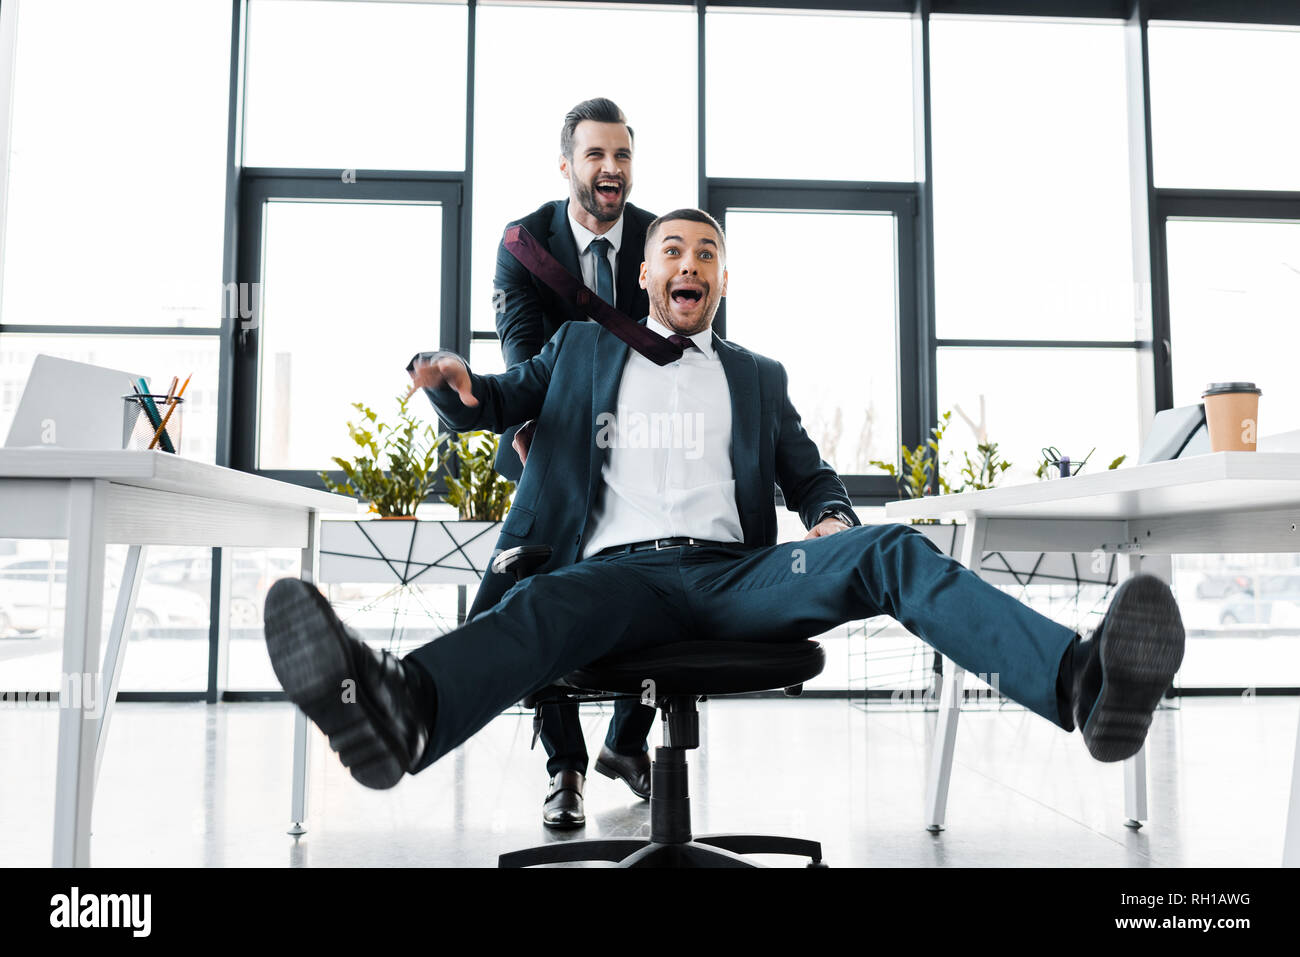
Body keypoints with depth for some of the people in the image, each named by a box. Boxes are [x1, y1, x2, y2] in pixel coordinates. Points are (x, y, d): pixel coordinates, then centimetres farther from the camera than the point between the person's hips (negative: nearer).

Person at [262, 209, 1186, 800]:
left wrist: (835, 518, -2)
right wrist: (453, 380, -6)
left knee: (892, 551, -25)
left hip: (737, 573, 2)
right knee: (542, 606, -37)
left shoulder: (758, 376, 28)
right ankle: (401, 708, -68)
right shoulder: (583, 347, 25)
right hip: (618, 571, -1)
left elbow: (813, 477, 24)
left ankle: (1083, 683, -44)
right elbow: (493, 404, 20)